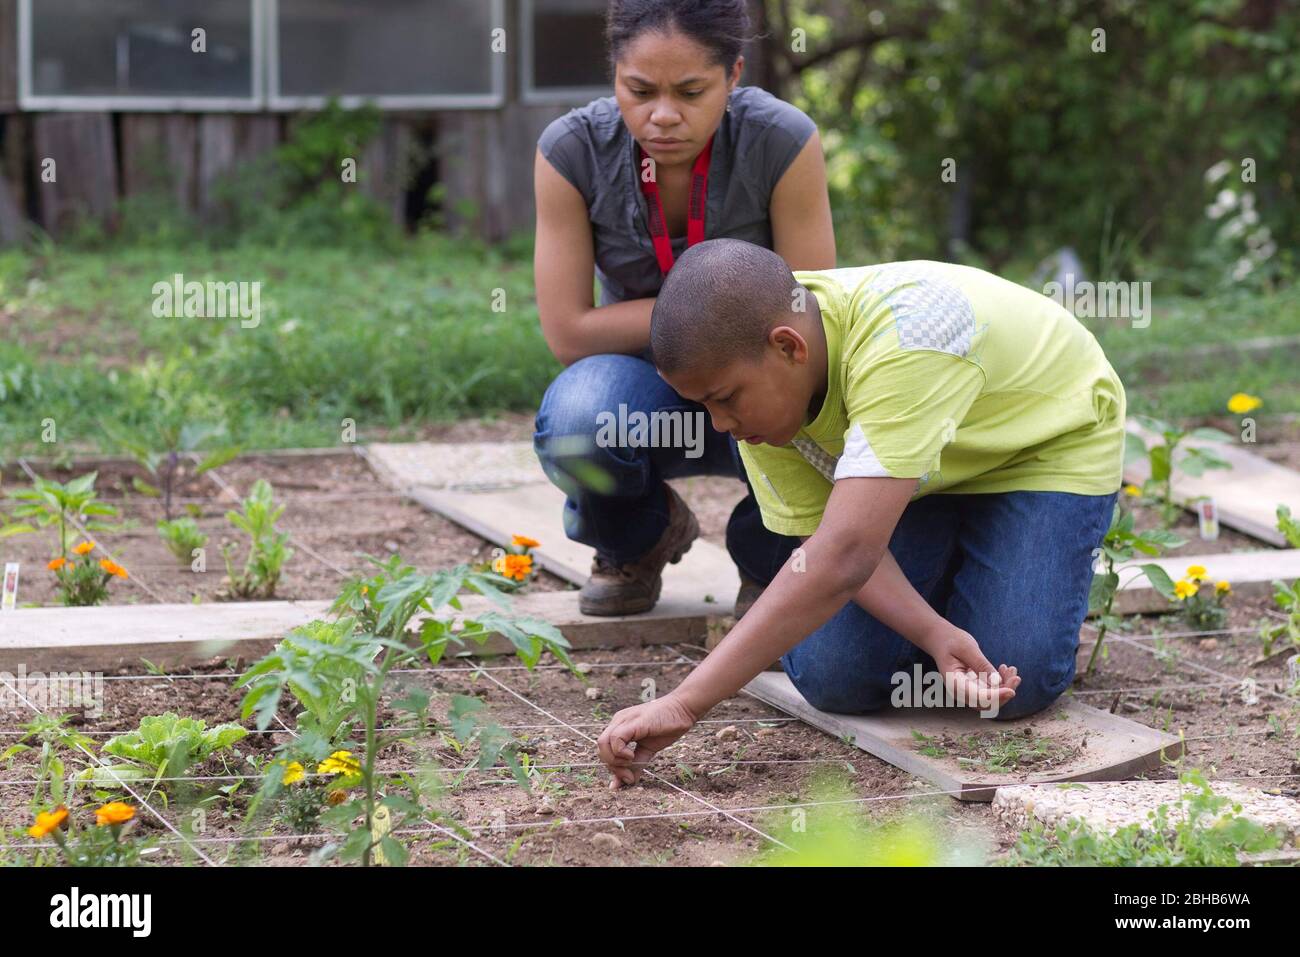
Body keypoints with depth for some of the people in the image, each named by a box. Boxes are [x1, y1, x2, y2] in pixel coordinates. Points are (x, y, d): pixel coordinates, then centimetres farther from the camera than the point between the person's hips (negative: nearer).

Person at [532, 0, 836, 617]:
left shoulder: (783, 142, -21)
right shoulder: (571, 149, -18)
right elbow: (569, 333, -17)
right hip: (645, 387, 1)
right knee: (579, 420, -35)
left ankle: (766, 563, 3)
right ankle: (636, 542, 4)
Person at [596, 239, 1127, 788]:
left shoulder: (904, 338, -44)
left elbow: (845, 555, -51)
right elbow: (821, 540, -16)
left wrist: (685, 704, -54)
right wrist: (937, 636, -35)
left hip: (1048, 446, -5)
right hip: (919, 476, 5)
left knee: (1020, 685, -23)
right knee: (834, 678, -14)